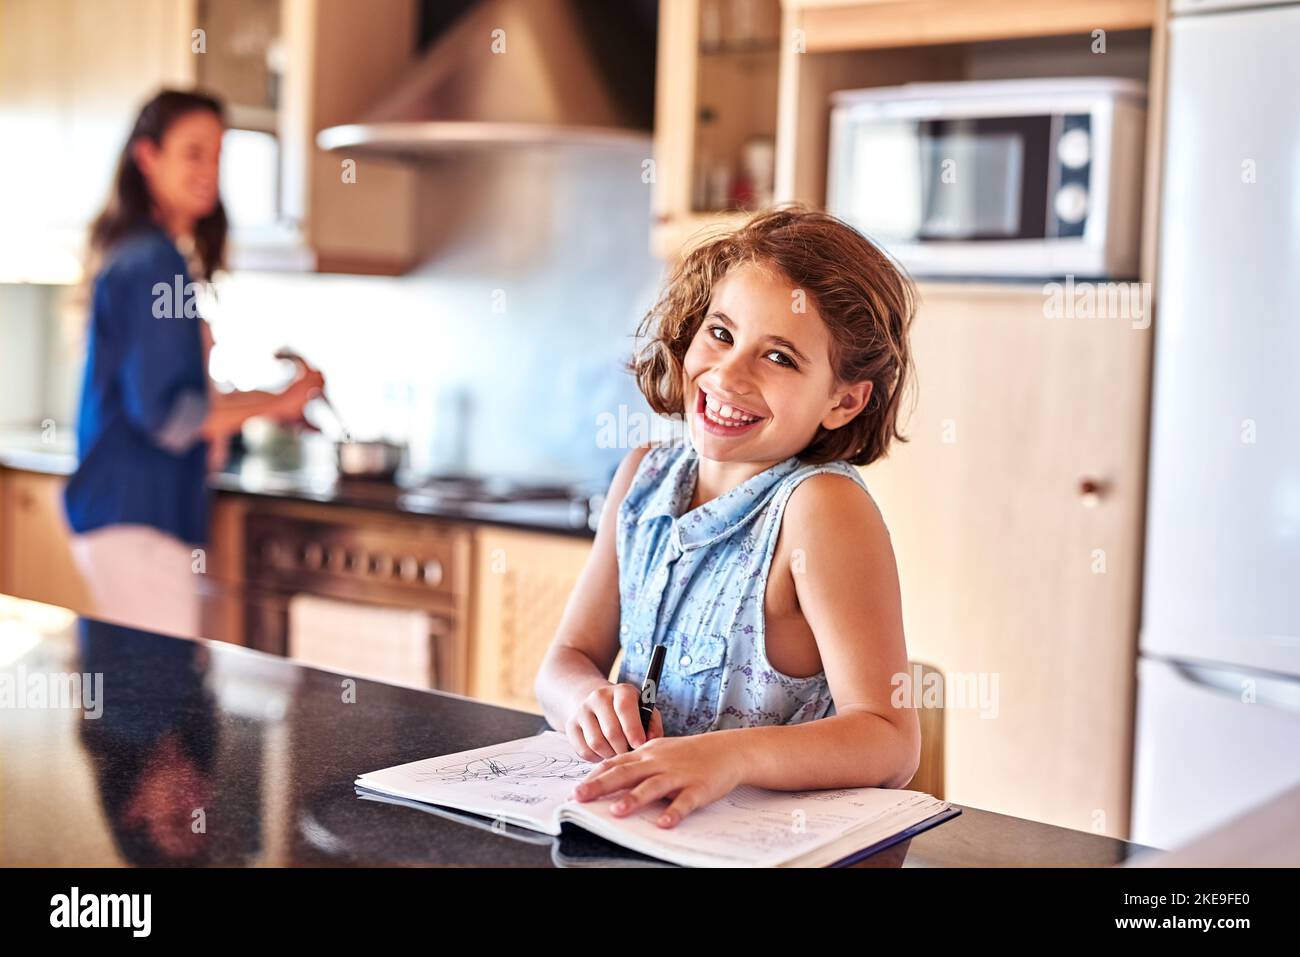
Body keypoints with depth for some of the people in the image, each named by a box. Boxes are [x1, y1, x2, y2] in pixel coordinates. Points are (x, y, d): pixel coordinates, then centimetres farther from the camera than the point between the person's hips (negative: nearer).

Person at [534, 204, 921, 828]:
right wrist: (587, 697, -15)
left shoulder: (822, 508, -15)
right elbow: (568, 657, 8)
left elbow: (890, 741, -20)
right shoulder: (644, 479, 5)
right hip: (640, 819, 5)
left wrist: (731, 755, -36)